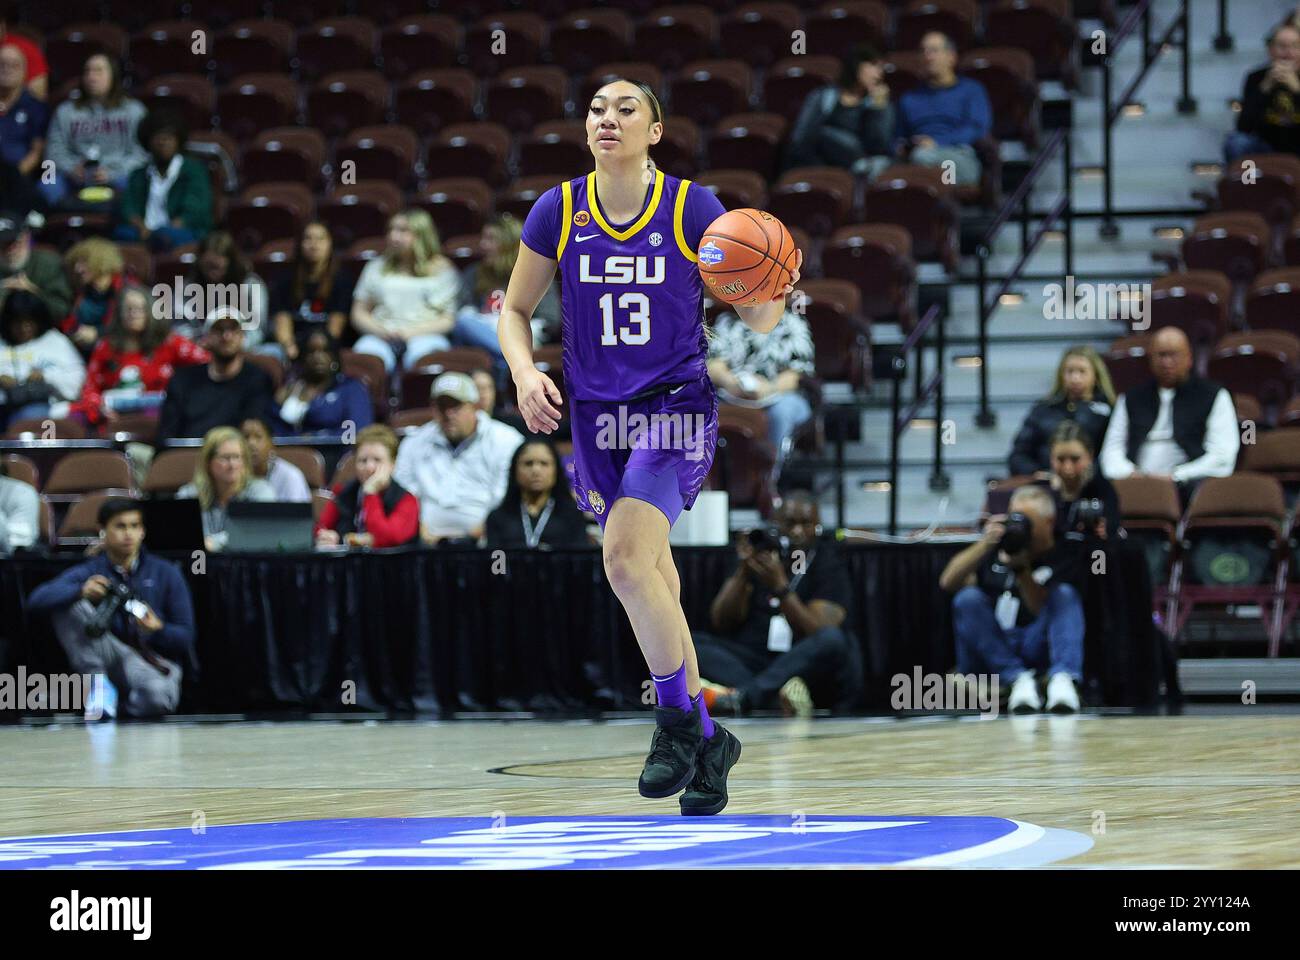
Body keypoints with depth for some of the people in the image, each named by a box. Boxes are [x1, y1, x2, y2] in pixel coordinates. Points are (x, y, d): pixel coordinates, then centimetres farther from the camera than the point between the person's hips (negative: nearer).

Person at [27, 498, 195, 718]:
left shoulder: (166, 573, 5)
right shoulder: (87, 573, 6)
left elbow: (185, 637, 2)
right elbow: (36, 601, -12)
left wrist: (158, 630, -22)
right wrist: (81, 592, -31)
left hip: (155, 660, -1)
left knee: (156, 697, -38)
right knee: (69, 603, -18)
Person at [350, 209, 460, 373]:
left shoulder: (440, 269, 14)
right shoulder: (377, 267, 23)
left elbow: (448, 320, 6)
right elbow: (359, 313, 19)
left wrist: (412, 332, -9)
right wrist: (379, 331, -3)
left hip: (424, 336, -2)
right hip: (380, 337, 2)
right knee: (367, 350, -35)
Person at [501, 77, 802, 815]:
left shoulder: (693, 208, -7)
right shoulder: (558, 212, -1)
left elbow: (758, 318, -2)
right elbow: (516, 310, 11)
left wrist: (776, 296, -25)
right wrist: (525, 371, -7)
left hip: (676, 404, -4)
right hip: (596, 413, 4)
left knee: (626, 557, -24)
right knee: (653, 584, 11)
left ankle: (678, 718, -7)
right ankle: (705, 739, 24)